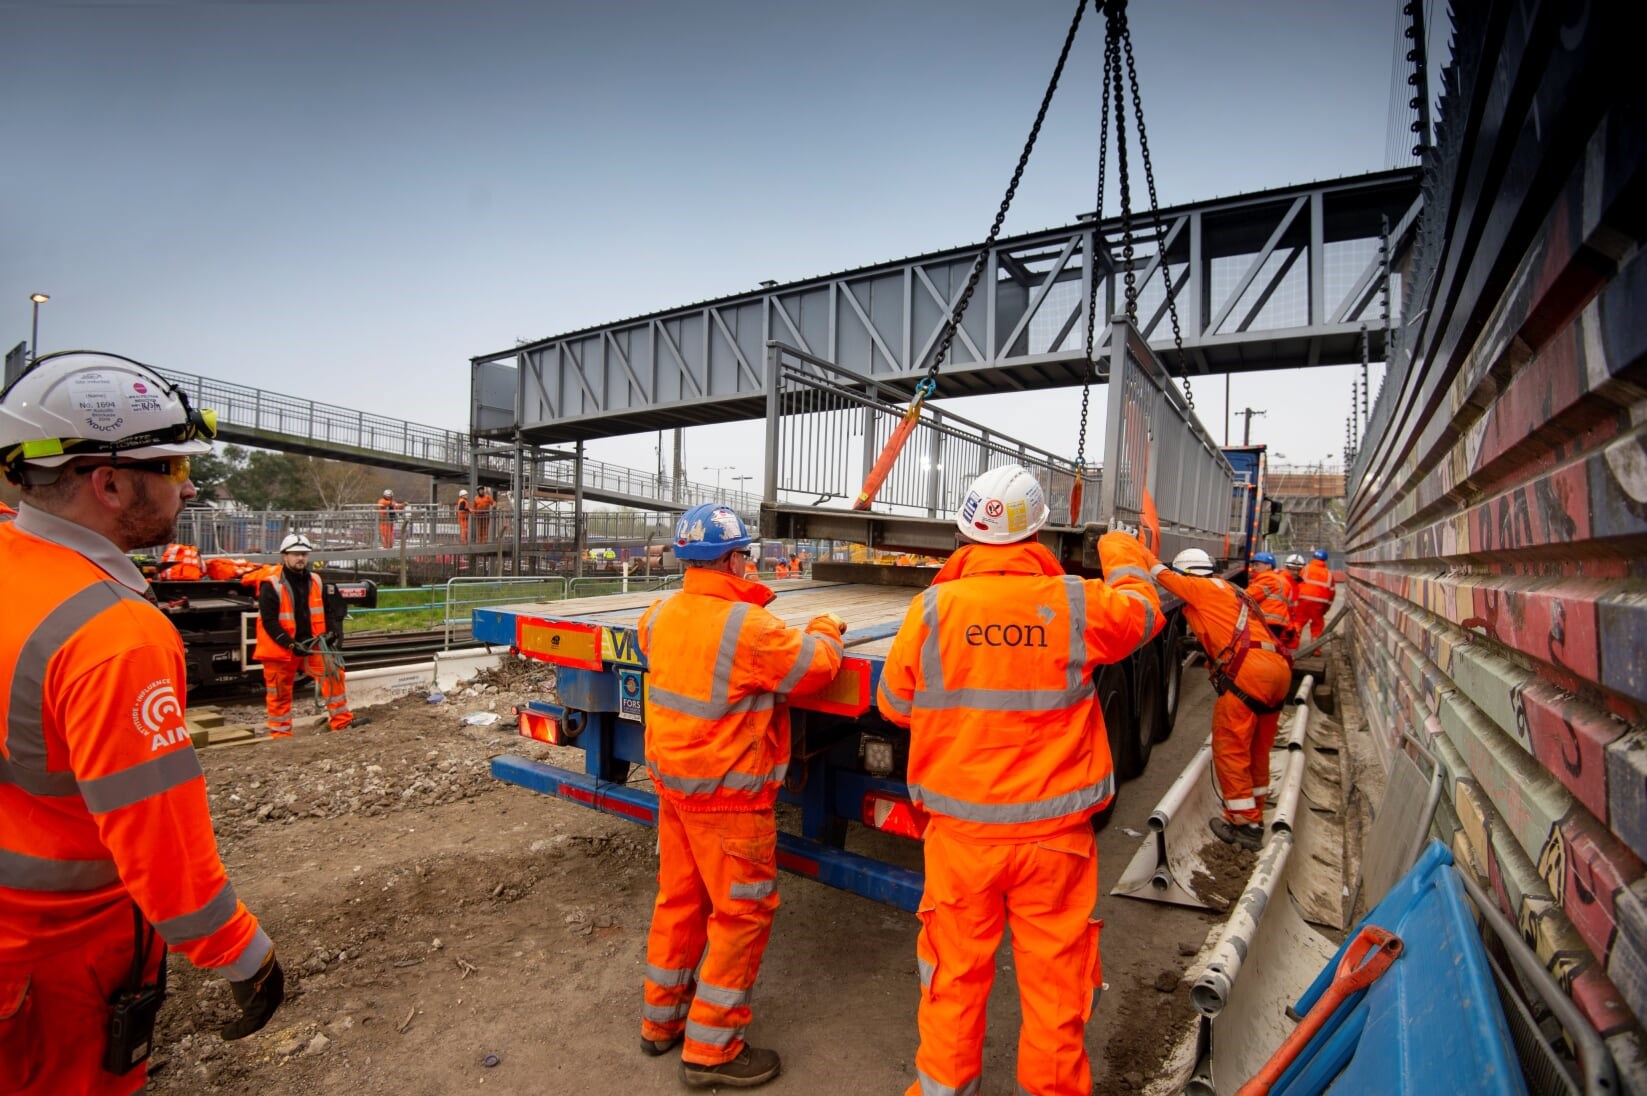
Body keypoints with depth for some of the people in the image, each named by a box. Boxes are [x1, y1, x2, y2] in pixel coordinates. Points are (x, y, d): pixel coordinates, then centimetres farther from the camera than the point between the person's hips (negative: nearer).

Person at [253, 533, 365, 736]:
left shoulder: (315, 581, 5)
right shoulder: (271, 585, -12)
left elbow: (328, 611, 13)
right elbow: (269, 621, -15)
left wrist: (331, 631, -2)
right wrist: (291, 644, -21)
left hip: (312, 644, 4)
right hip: (281, 648, -4)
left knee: (334, 673, -6)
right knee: (279, 691, 6)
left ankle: (341, 719, 1)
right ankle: (280, 732, 20)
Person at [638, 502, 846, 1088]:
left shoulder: (662, 615, -3)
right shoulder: (748, 627, -26)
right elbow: (815, 665, -17)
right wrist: (826, 628, 5)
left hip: (671, 780, 8)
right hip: (727, 795, -8)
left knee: (678, 899, 22)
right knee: (744, 912, 10)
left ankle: (661, 1021, 40)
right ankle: (710, 1050, 22)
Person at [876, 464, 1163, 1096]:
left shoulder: (933, 609, -12)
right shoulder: (1076, 604, -11)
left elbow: (893, 704, 1)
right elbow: (1142, 609, 12)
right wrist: (1122, 554, 31)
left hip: (960, 831, 1)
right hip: (1053, 832, 0)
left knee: (956, 972, 19)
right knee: (1054, 978, 18)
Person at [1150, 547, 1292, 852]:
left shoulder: (1203, 587, 5)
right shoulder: (1229, 591, 28)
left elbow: (1164, 576, 11)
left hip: (1249, 669, -9)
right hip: (1279, 669, 9)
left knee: (1229, 746, -1)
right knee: (1256, 750, 18)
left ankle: (1243, 823, 3)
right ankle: (1254, 818, 28)